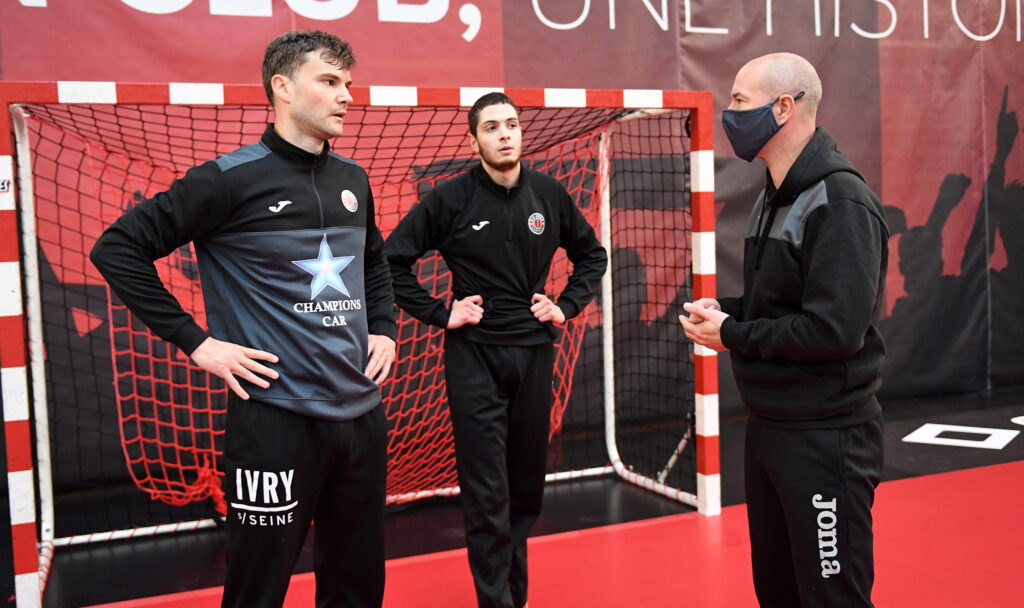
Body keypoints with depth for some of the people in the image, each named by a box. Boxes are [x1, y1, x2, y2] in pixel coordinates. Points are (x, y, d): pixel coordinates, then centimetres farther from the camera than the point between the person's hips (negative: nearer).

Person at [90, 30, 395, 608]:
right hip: (277, 418, -6)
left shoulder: (352, 178, 10)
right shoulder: (232, 179, -9)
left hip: (363, 414, 6)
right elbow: (118, 248, -8)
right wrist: (196, 342, -11)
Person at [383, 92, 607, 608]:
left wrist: (567, 306, 5)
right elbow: (392, 260, -3)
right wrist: (439, 313, -7)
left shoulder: (549, 193, 4)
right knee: (486, 492, -3)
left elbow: (591, 254, 17)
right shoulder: (450, 199, -6)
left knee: (527, 485, 12)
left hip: (534, 351, 4)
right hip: (473, 355, -3)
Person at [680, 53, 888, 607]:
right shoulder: (773, 197, 13)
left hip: (824, 438, -9)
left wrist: (732, 335, -15)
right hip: (767, 426, 9)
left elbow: (835, 328, -25)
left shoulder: (840, 202, -17)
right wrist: (724, 309, 3)